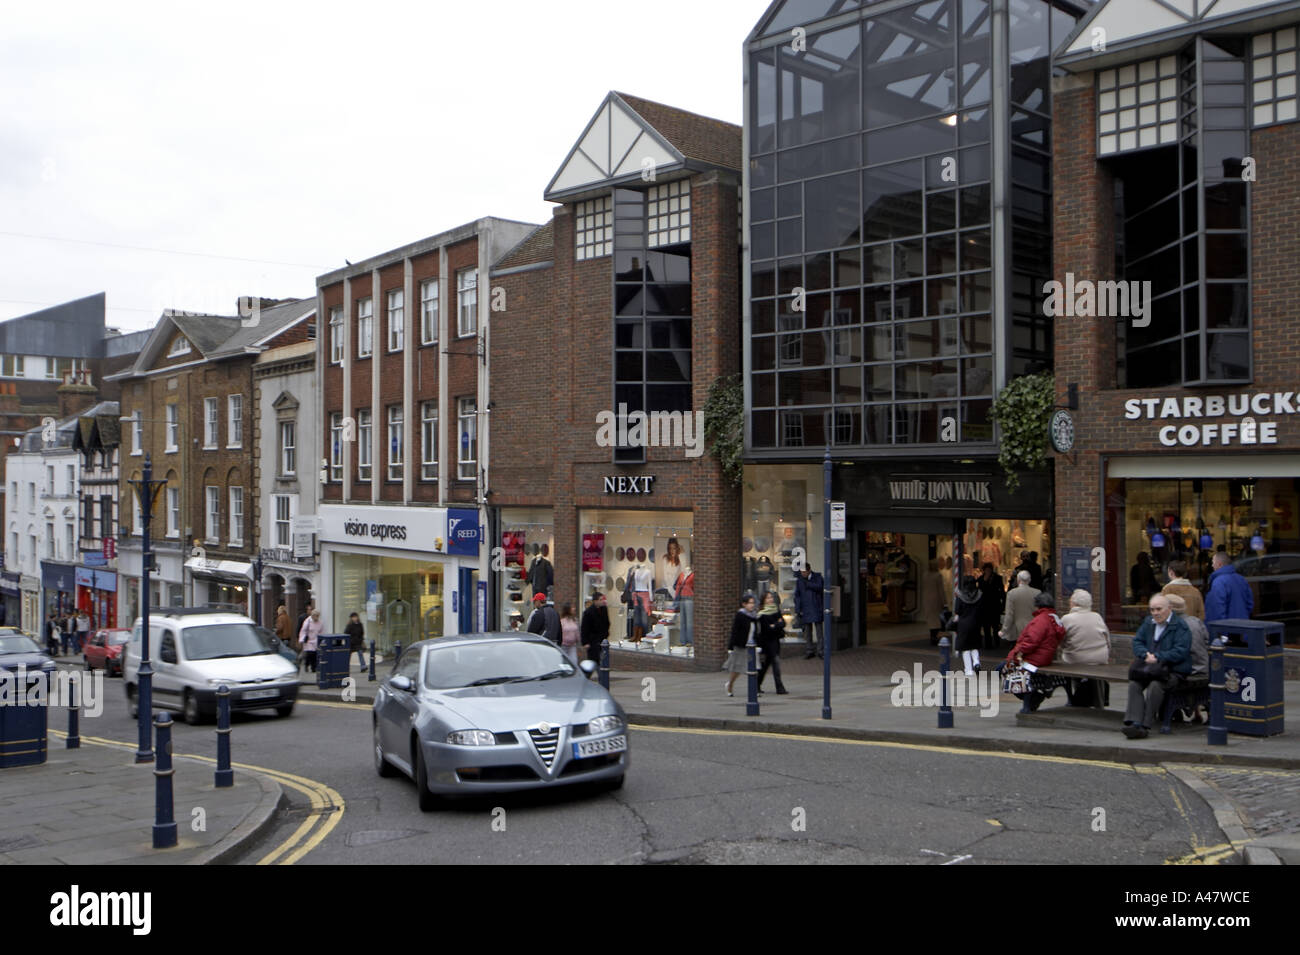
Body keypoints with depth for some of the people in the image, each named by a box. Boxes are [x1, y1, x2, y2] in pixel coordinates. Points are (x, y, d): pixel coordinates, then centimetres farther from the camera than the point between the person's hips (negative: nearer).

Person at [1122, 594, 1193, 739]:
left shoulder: (1180, 626, -3)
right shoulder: (1148, 623, 18)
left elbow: (1180, 651, -14)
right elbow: (1137, 641, 13)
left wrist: (1157, 657, -18)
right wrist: (1146, 654, -8)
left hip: (1173, 671, -6)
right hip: (1150, 666, 6)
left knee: (1155, 685, -34)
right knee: (1134, 684, -24)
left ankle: (1146, 725, -30)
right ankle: (1134, 722, -31)